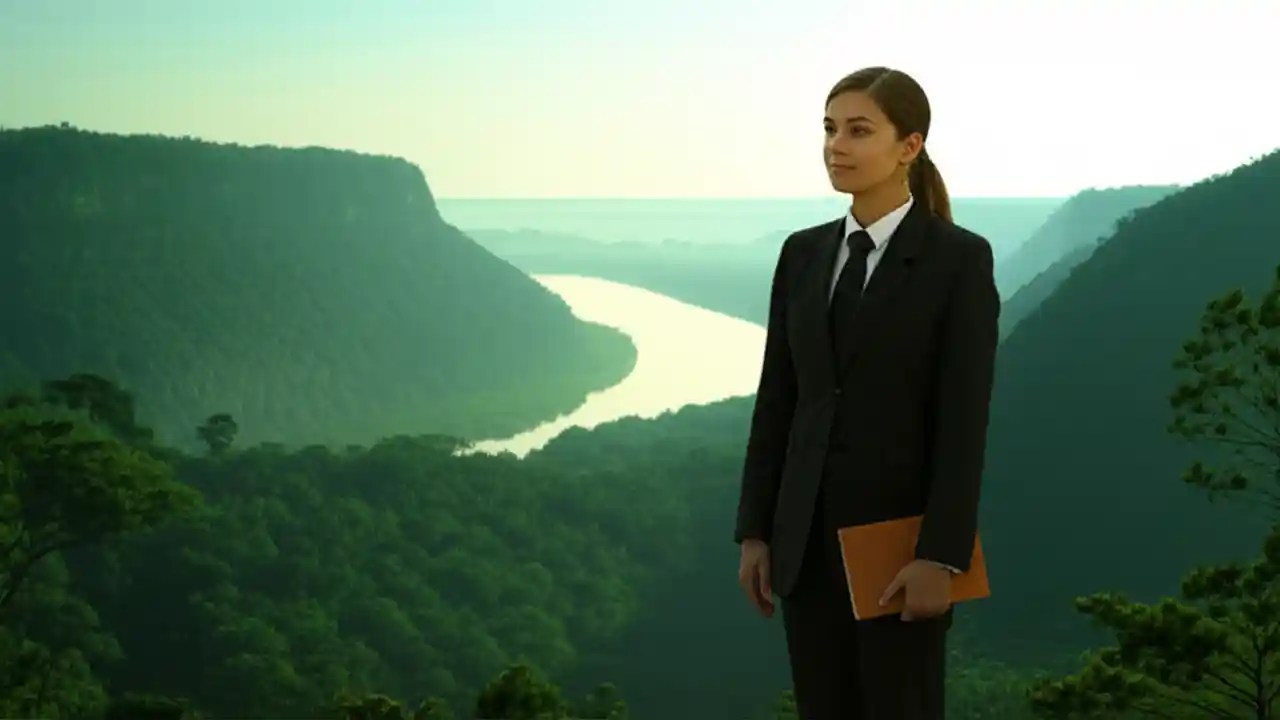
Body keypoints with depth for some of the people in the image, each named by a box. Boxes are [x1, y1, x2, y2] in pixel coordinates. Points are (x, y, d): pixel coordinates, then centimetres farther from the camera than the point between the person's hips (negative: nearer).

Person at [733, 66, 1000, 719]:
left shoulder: (960, 258, -8)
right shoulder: (803, 254, 9)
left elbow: (964, 418, -13)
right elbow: (775, 401, 9)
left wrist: (940, 555, -18)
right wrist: (755, 530, 5)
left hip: (899, 533, -5)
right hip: (809, 533, 5)